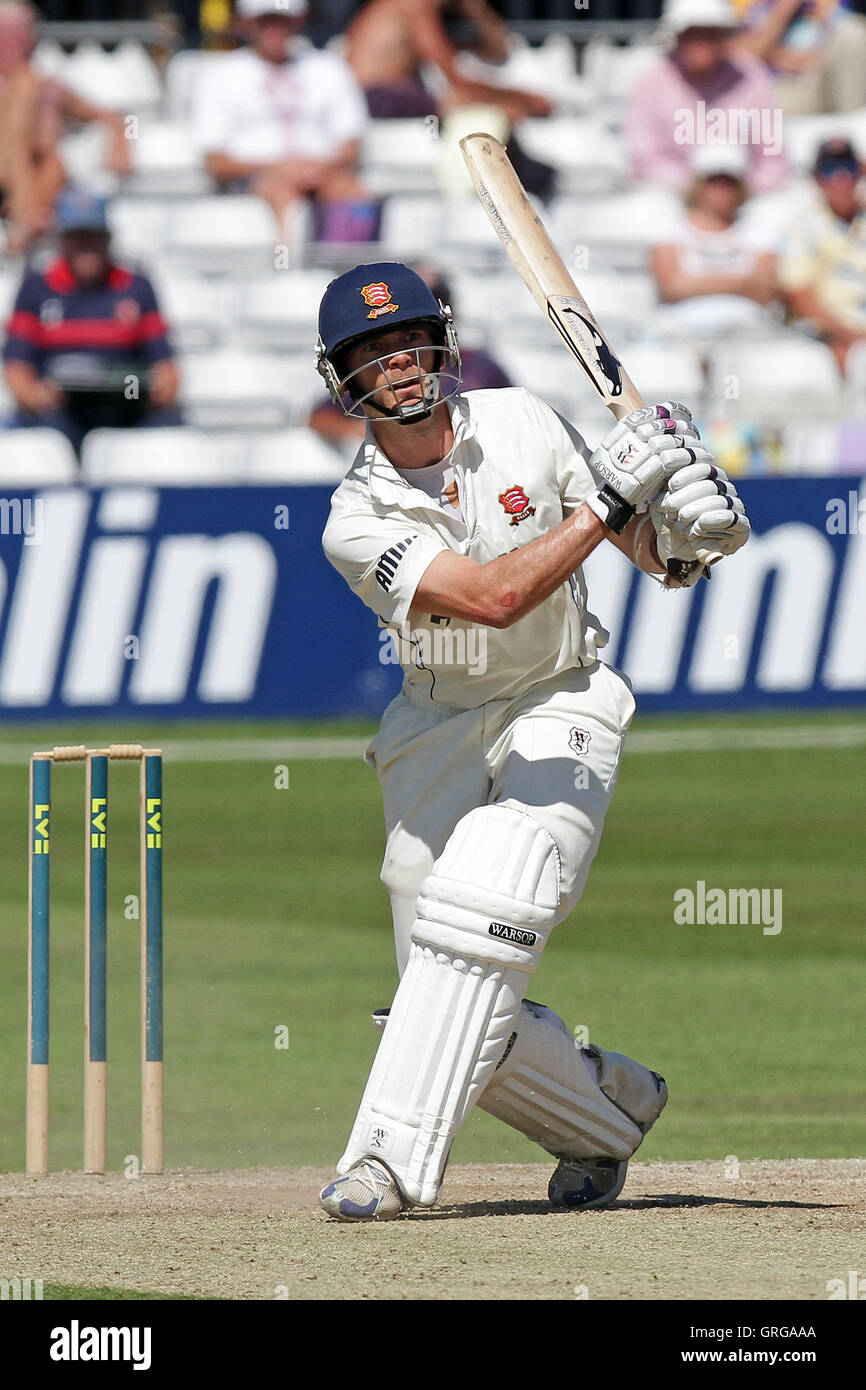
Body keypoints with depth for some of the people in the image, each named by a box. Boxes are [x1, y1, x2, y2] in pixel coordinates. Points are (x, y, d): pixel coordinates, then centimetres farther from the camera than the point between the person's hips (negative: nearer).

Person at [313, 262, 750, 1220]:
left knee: (476, 917, -26)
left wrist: (681, 525, -22)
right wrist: (608, 498, -27)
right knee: (465, 1007, -2)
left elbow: (651, 552, 2)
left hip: (561, 711, -1)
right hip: (438, 735, 1)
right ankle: (611, 1107, 26)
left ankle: (391, 1159, -28)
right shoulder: (358, 521, -13)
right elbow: (493, 596, -27)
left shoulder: (522, 426, -5)